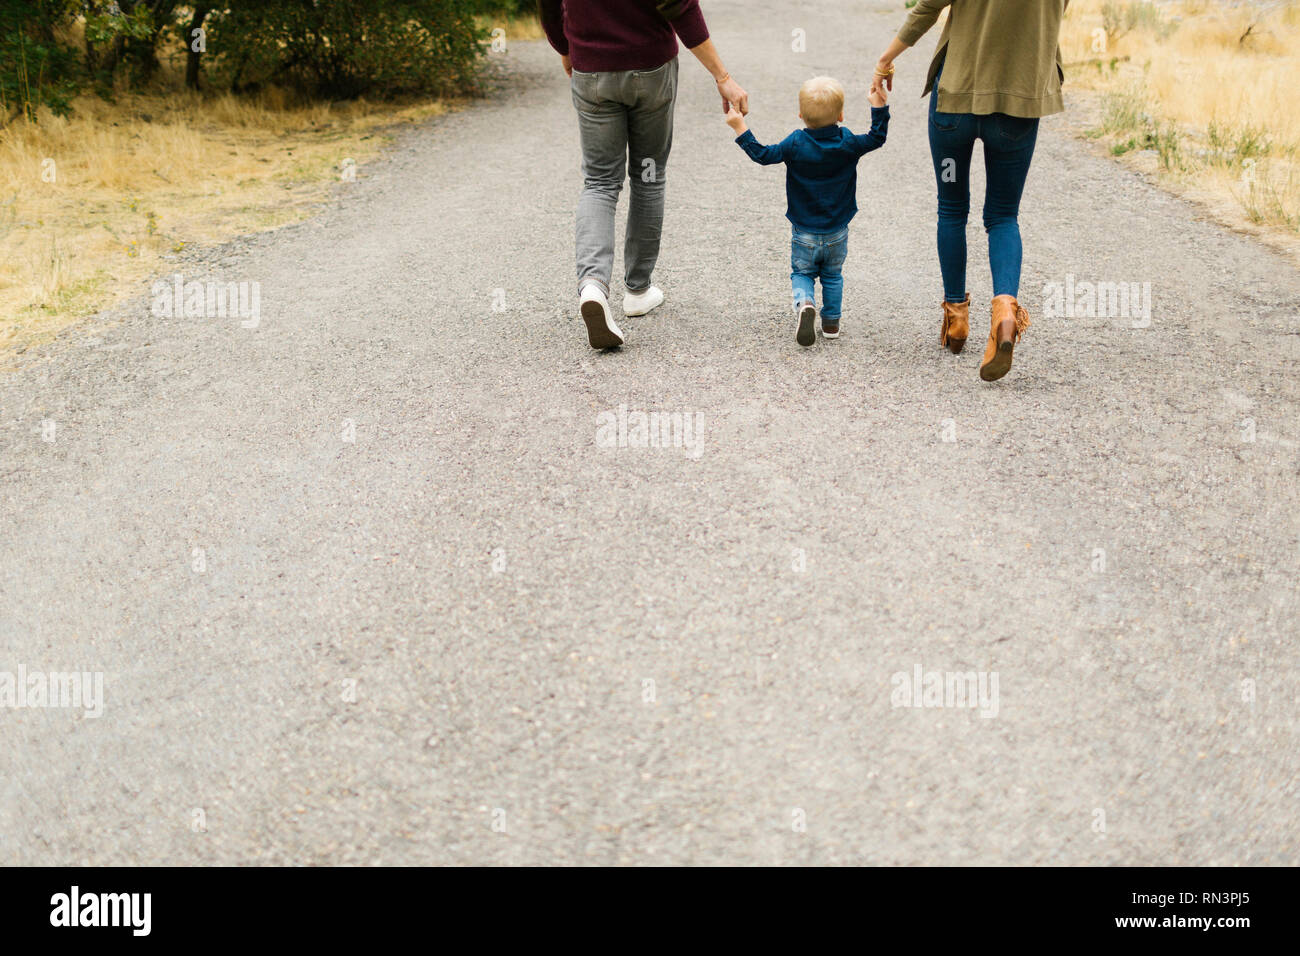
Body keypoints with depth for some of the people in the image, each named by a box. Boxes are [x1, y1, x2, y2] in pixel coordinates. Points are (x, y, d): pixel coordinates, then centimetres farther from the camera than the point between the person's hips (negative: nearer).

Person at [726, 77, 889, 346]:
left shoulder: (796, 143, -16)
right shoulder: (848, 143, -11)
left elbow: (764, 155, -12)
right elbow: (876, 139, 2)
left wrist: (740, 129, -6)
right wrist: (879, 106, 5)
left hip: (804, 233, -2)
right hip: (837, 233, 2)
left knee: (801, 273, 12)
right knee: (833, 276, 20)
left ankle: (804, 302, -17)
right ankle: (831, 323, 23)